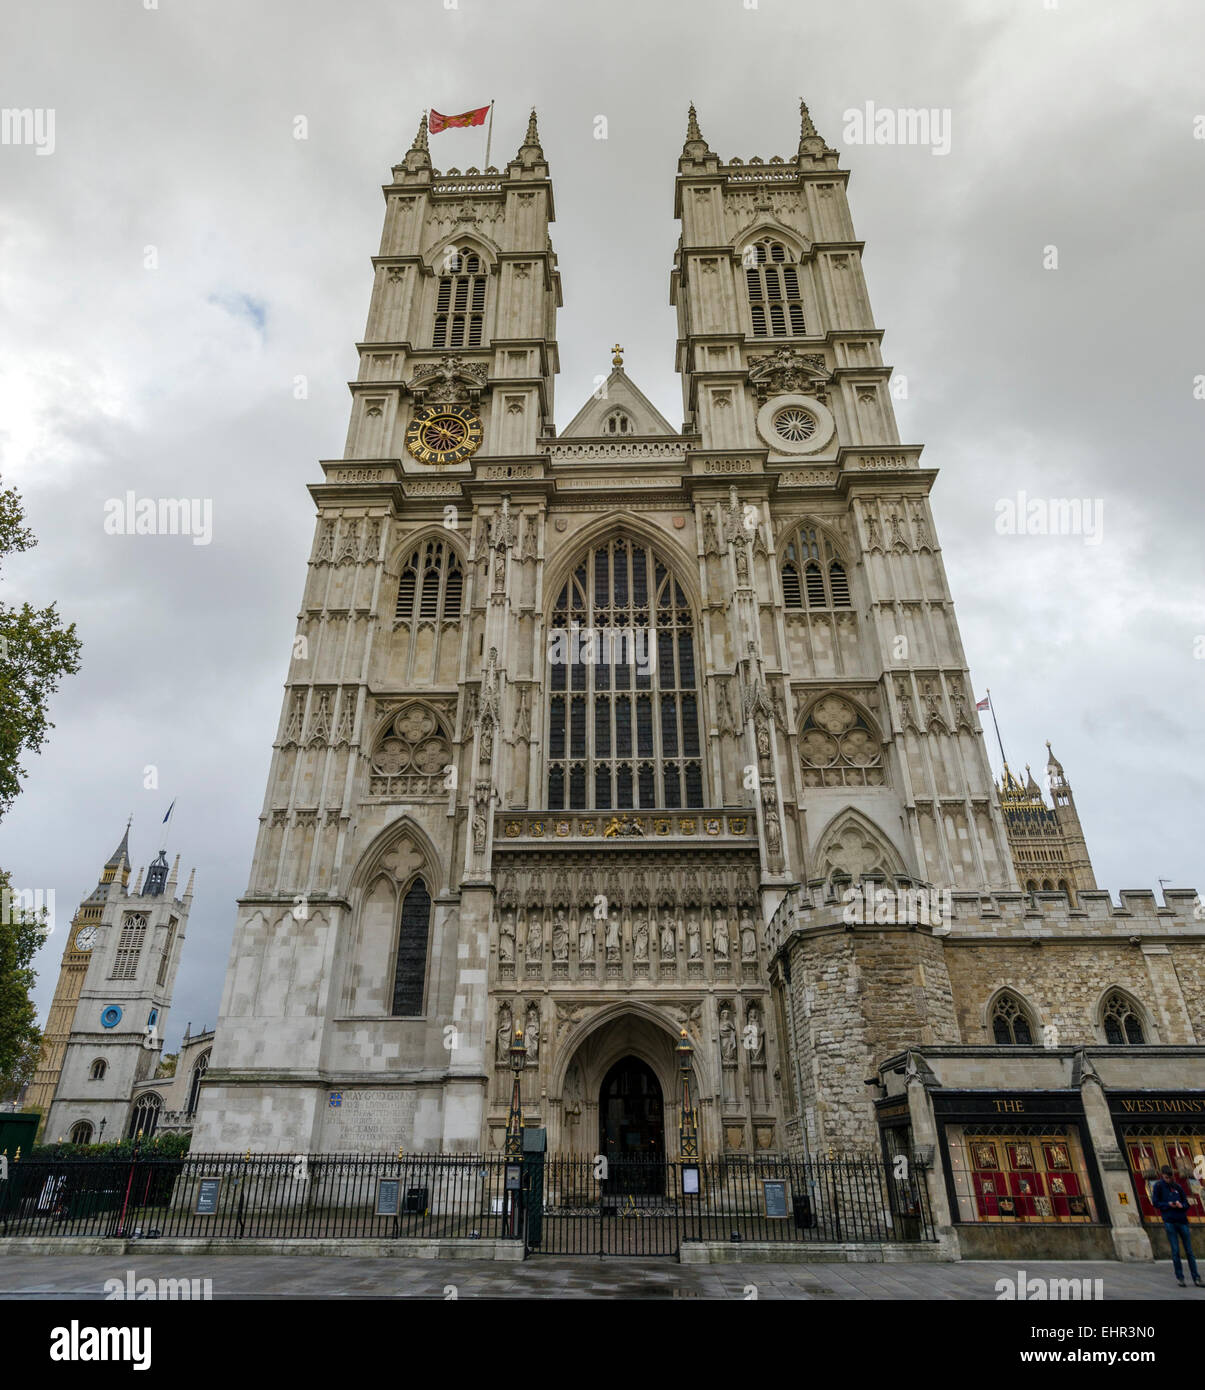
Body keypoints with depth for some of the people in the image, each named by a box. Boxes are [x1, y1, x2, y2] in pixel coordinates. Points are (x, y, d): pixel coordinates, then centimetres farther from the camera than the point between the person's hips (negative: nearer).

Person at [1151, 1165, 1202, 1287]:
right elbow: (1156, 1202, 1)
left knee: (1189, 1251, 6)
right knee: (1175, 1251, -1)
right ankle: (1179, 1277, 10)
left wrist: (1181, 1205, -12)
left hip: (1182, 1221, 3)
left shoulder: (1177, 1186, 9)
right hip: (1169, 1222, -3)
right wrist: (1168, 1204, -14)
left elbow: (1186, 1203, 10)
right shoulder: (1158, 1186, 1)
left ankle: (1196, 1278, 13)